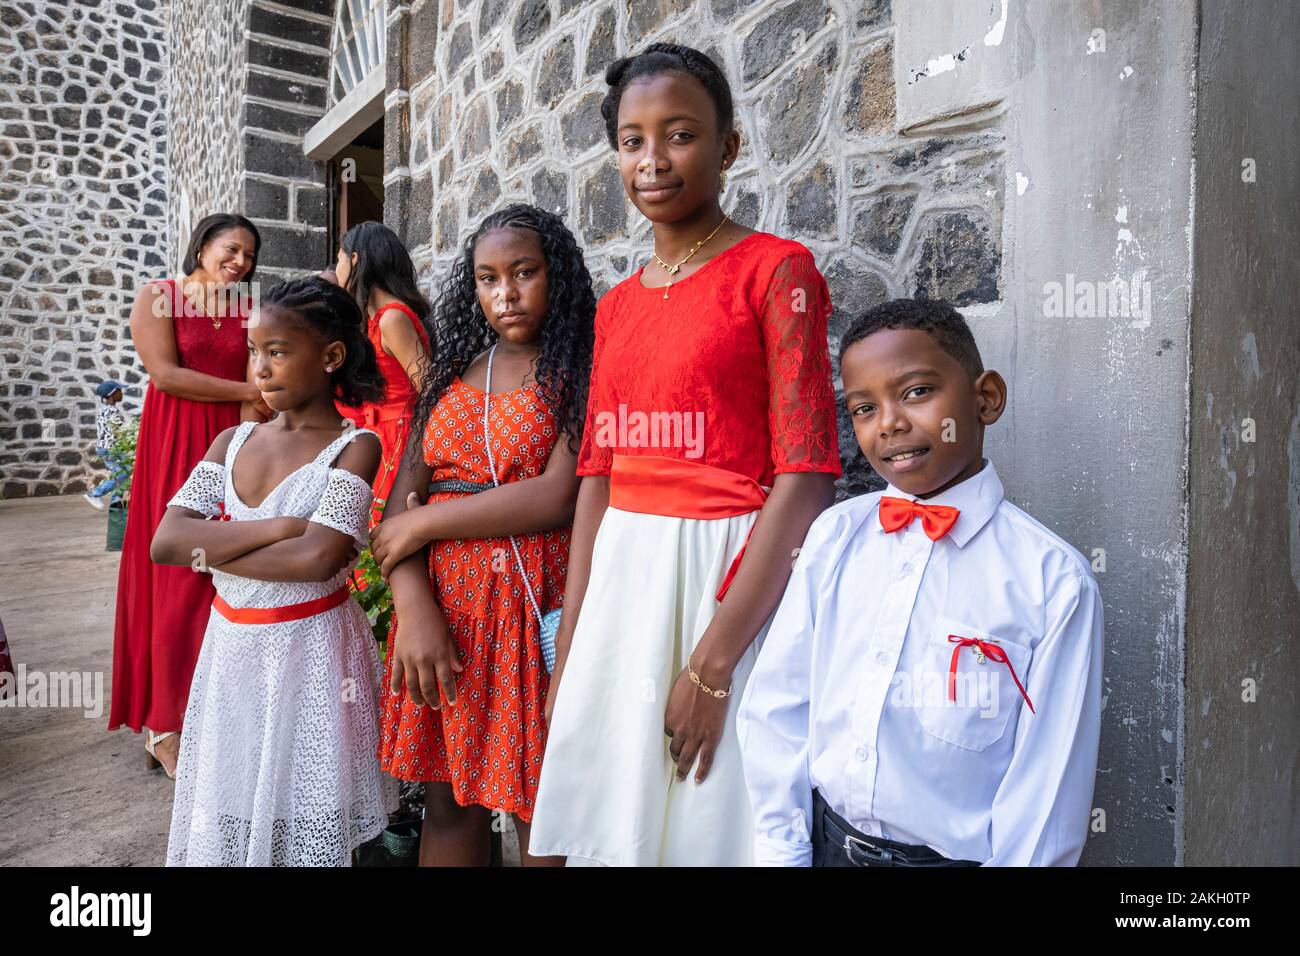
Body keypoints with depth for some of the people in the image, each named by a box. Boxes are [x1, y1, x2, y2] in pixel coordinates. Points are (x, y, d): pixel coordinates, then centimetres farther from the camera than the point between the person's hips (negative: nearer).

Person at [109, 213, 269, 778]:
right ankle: (166, 725, 4)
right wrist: (245, 391, -7)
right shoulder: (159, 297, 3)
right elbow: (165, 374, -9)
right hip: (175, 445, -3)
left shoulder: (250, 307, 11)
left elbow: (255, 397, 1)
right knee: (179, 576, -5)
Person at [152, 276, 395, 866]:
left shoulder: (354, 446, -10)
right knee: (227, 809, 17)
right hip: (231, 646, 5)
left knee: (303, 825, 7)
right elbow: (164, 543, -7)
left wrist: (211, 552, -11)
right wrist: (278, 527, -17)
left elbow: (319, 558, -23)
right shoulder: (232, 442, 4)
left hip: (311, 650, -5)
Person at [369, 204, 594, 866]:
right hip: (442, 603, 5)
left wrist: (422, 524, -9)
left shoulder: (582, 374, -3)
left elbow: (557, 496, -17)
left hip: (536, 604, -4)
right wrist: (413, 605, -11)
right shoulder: (455, 370, 13)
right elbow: (404, 494, 5)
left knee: (539, 803, 7)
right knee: (448, 800, 13)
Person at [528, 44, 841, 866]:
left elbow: (806, 475, -14)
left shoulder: (777, 269, -6)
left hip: (730, 578, -6)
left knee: (710, 826, 8)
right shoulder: (617, 305, 13)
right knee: (614, 827, 16)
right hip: (620, 582, 6)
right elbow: (597, 477, 12)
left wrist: (712, 660, -17)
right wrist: (567, 655, 9)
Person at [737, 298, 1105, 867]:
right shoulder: (834, 537, -4)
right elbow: (777, 705, -2)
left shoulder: (1052, 580, -13)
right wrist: (782, 850, -1)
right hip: (825, 843, 2)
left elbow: (1049, 786, -10)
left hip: (956, 854, -2)